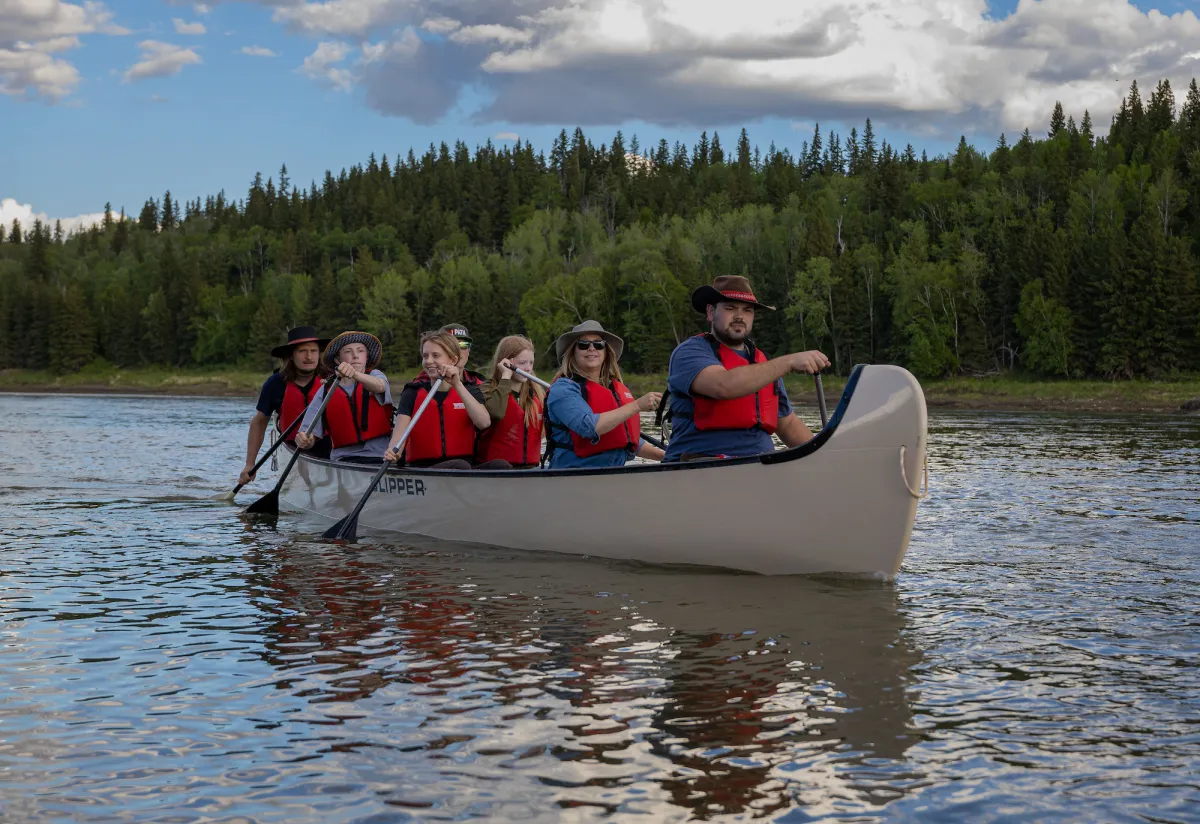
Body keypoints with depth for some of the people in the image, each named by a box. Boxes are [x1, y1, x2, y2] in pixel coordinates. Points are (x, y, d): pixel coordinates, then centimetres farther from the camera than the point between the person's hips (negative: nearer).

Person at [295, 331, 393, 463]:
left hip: (380, 457, -2)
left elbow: (379, 386, -15)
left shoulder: (375, 375, 11)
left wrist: (355, 374, -35)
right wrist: (303, 441, -18)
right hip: (344, 460, 2)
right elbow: (310, 431, 6)